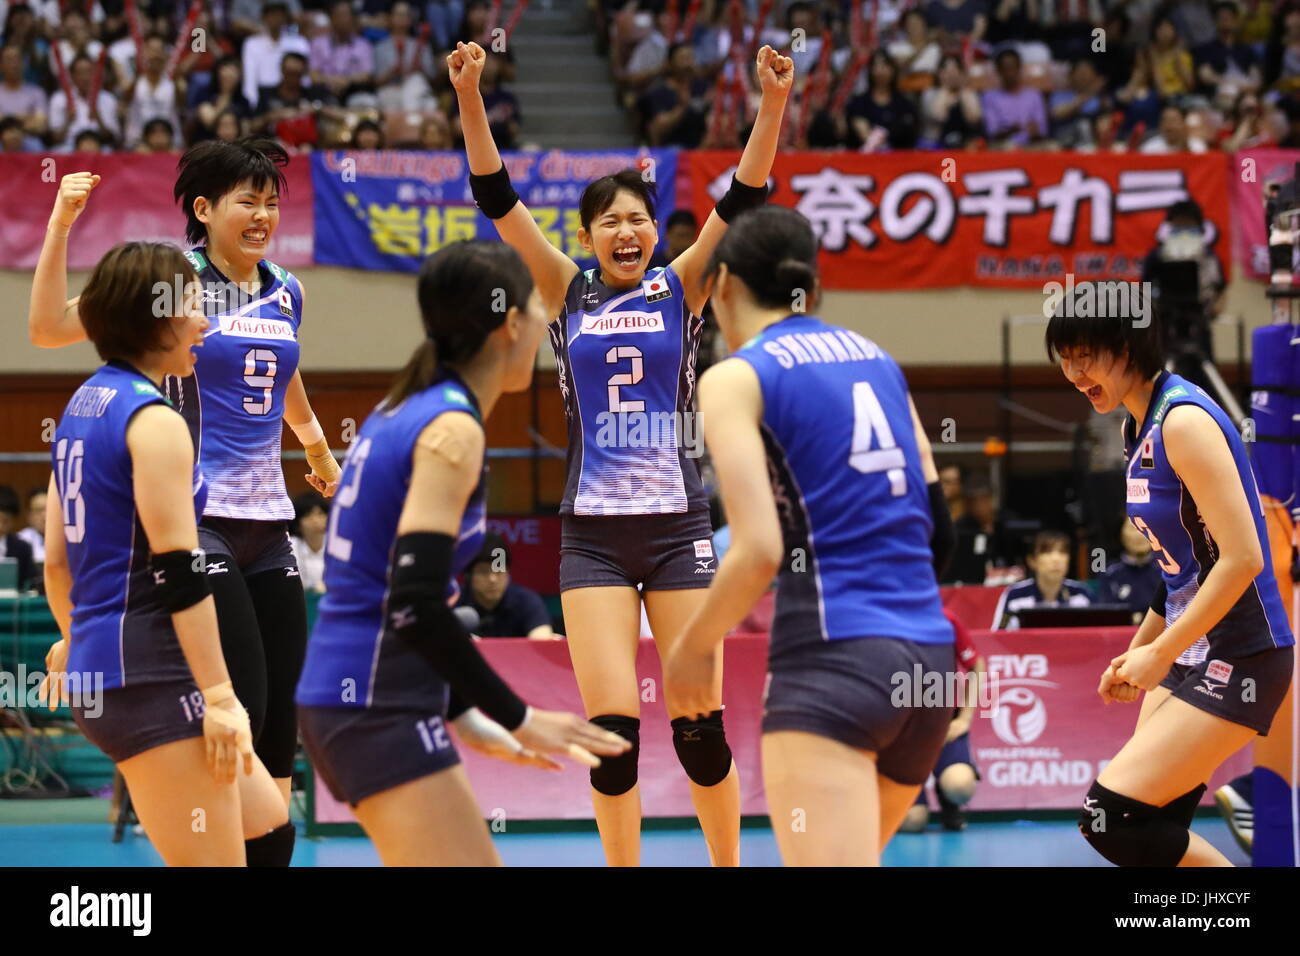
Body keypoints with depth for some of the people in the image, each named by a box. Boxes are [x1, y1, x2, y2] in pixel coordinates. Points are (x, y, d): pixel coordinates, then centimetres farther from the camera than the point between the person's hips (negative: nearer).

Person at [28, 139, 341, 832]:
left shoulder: (285, 291, 12)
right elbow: (48, 328, -12)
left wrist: (318, 449, 47)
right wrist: (61, 223, -20)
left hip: (267, 523, 6)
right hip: (195, 519, -6)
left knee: (279, 718, 3)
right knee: (240, 709, -15)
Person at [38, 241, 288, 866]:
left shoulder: (83, 407, 13)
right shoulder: (154, 421, -14)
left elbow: (57, 557, 18)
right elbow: (179, 573, -19)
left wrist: (74, 639, 33)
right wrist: (218, 695, -18)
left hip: (100, 662, 10)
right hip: (150, 677, -10)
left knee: (267, 829, 16)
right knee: (215, 858, -5)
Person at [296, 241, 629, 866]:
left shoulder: (402, 412, 14)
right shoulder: (452, 429, -14)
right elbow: (415, 605, -23)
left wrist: (461, 713, 20)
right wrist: (517, 718, -16)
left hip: (345, 693, 10)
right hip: (377, 705, -10)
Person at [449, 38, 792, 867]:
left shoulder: (681, 289, 4)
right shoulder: (569, 293, 6)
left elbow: (743, 200, -7)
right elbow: (499, 199, -2)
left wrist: (774, 102, -20)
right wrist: (470, 97, -13)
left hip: (678, 525, 0)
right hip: (593, 531, 0)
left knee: (701, 724, 0)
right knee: (611, 725, -5)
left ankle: (731, 864, 17)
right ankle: (624, 867, 9)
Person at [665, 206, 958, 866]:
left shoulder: (737, 377, -2)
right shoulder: (875, 358, 17)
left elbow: (760, 551, -13)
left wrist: (693, 647, 2)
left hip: (832, 661, -7)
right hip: (928, 659, 8)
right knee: (853, 857, 25)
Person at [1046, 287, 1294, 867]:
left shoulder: (1184, 421, -18)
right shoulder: (1143, 428, 10)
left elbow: (1243, 558, -23)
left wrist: (1160, 653, -18)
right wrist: (1138, 652, 17)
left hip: (1237, 659, -10)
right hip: (1191, 653, 10)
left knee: (1114, 817, -16)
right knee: (1150, 826, 6)